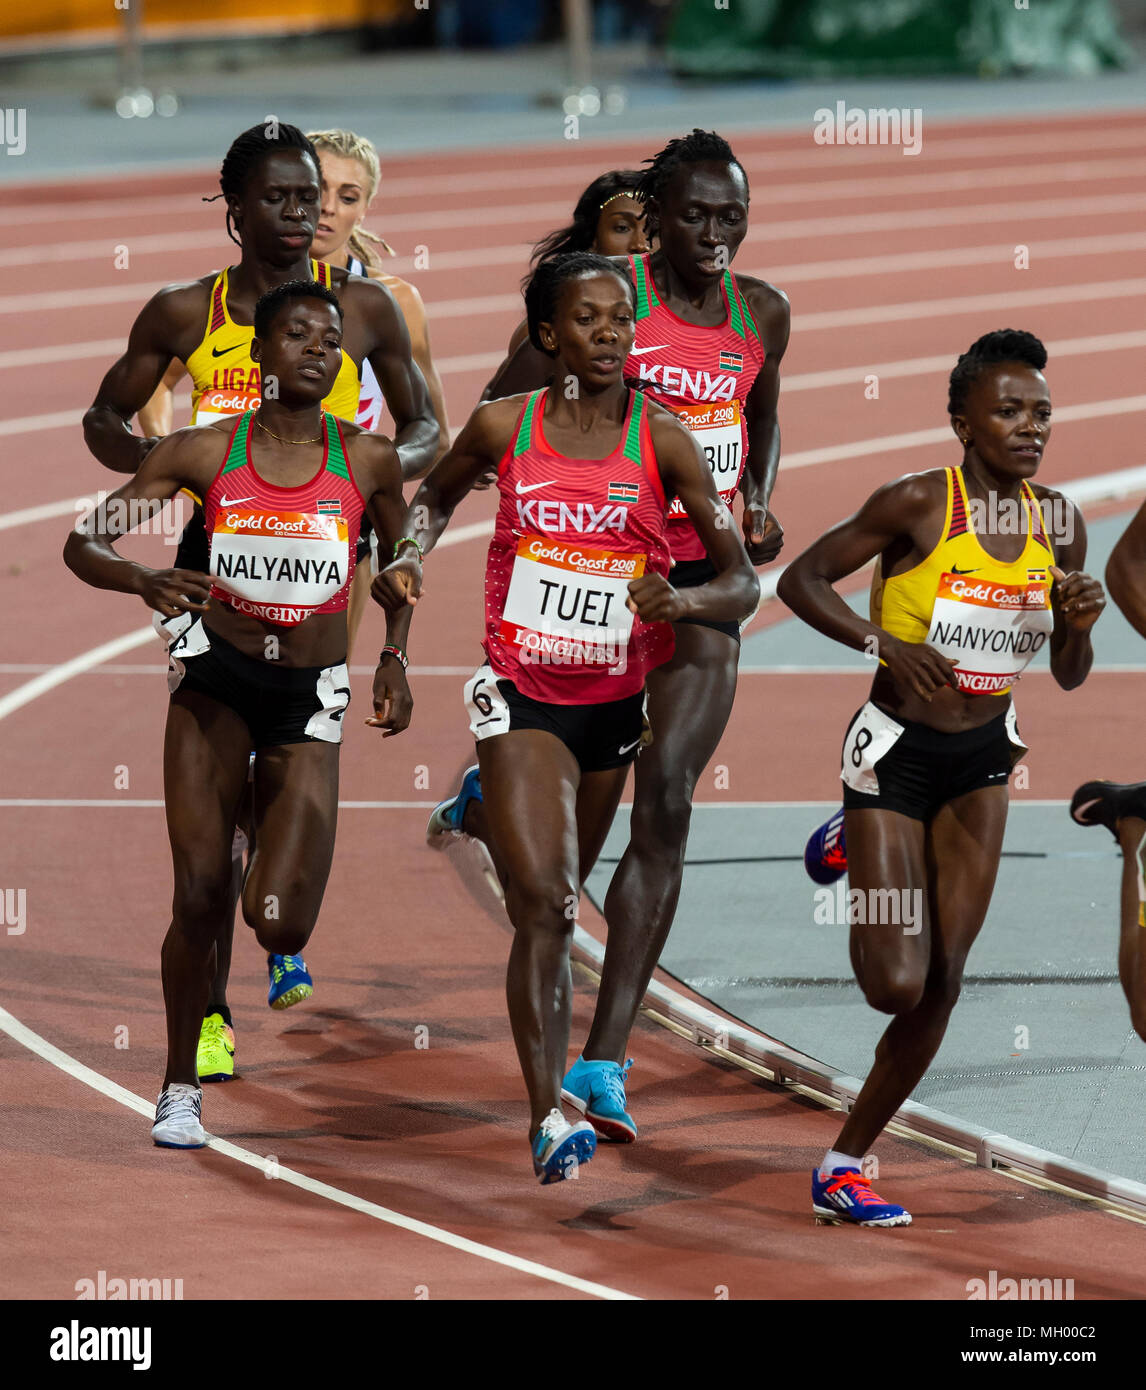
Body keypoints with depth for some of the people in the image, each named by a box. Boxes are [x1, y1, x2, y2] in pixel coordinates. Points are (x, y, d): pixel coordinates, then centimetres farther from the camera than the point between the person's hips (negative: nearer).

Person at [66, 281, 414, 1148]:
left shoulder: (367, 460, -2)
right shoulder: (206, 452, -4)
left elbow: (402, 556, 18)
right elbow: (85, 542, -3)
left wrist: (395, 658, 8)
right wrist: (144, 581, -24)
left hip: (310, 696, 0)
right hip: (216, 679, 0)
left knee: (280, 925, -10)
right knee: (199, 896, -8)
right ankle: (181, 1089, 10)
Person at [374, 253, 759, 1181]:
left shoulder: (662, 442, -6)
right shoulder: (504, 427, -4)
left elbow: (743, 583, -4)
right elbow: (440, 495, 19)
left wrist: (680, 599, -25)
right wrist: (409, 557, -1)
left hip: (617, 702, 2)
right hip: (520, 695, -2)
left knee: (558, 901, 17)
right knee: (542, 903, -16)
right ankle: (548, 1116, -21)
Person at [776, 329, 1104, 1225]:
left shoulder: (1058, 522, 0)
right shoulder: (919, 505, -16)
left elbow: (1069, 675, 8)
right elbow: (800, 580, -10)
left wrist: (1080, 624, -14)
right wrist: (886, 643, -24)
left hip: (982, 759, 5)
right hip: (898, 752, -5)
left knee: (942, 984, -3)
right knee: (897, 983, -8)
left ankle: (845, 1165, 13)